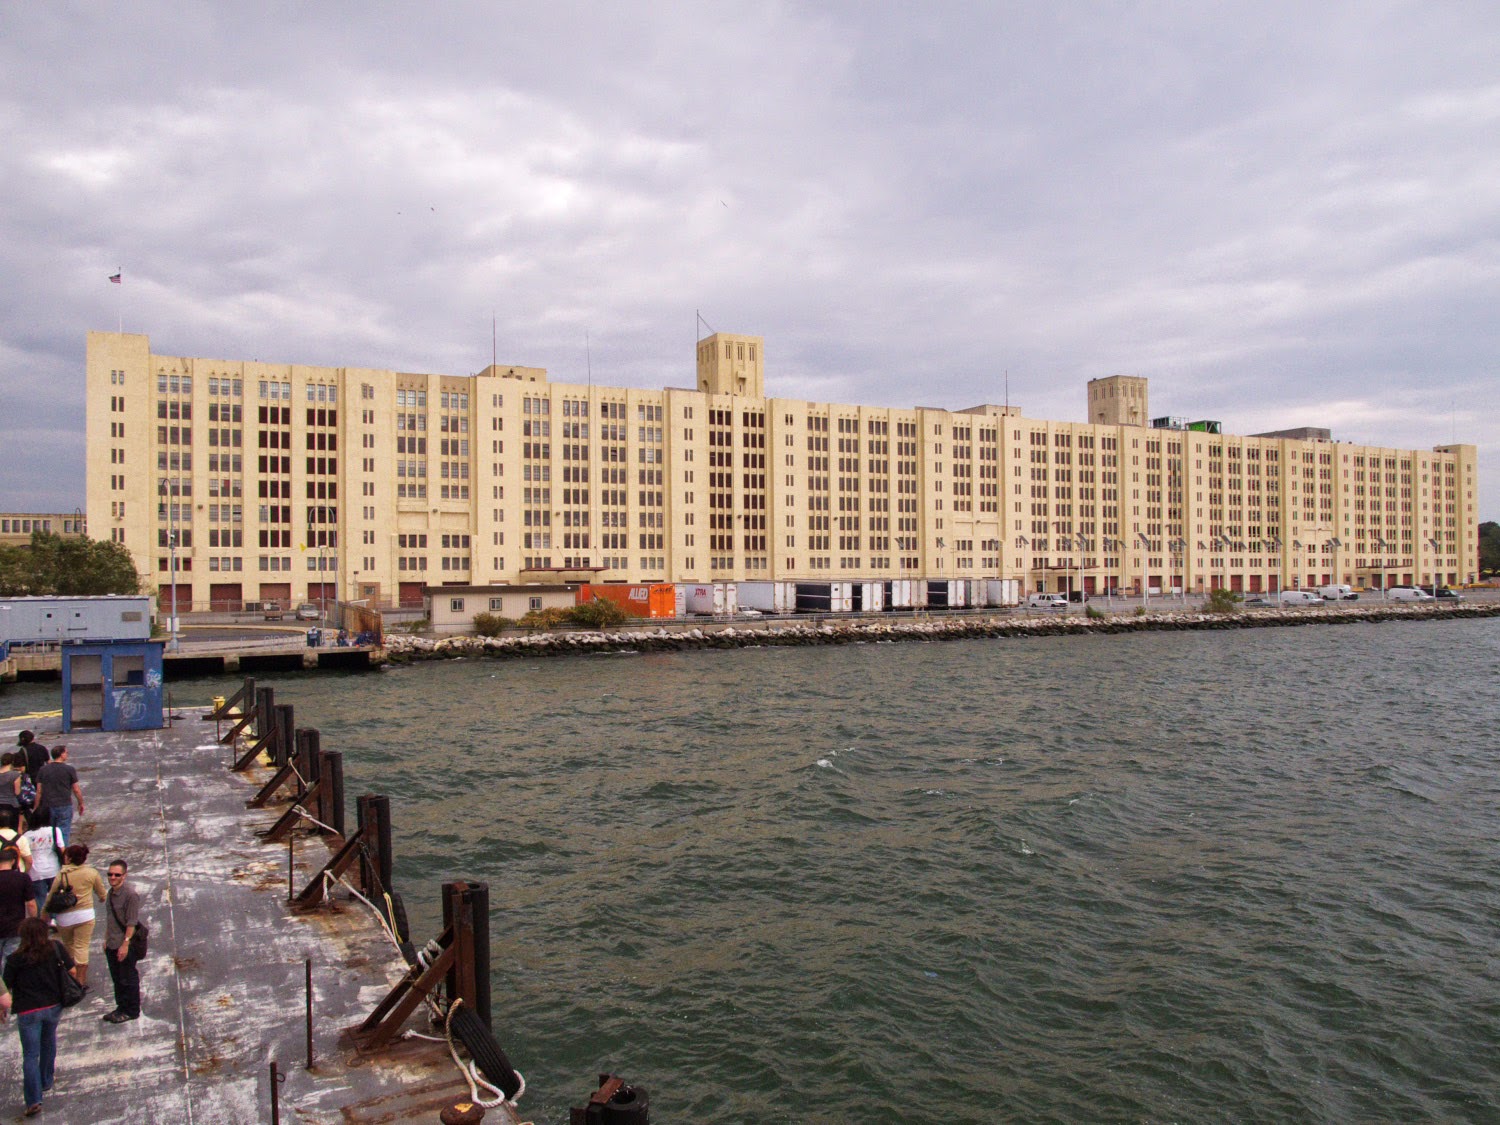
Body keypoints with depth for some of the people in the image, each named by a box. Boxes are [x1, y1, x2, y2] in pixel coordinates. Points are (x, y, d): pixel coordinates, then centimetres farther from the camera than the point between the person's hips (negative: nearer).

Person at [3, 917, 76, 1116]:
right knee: (48, 1043, 26)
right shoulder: (56, 948, -6)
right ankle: (45, 1082, 40)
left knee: (30, 1055, 2)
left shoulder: (15, 959, -12)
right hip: (54, 1006, 3)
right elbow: (72, 971, -1)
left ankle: (34, 1100, -6)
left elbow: (6, 987, -6)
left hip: (28, 1011, -3)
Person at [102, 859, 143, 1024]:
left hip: (125, 946, -8)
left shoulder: (131, 894, -20)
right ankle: (121, 1007, 32)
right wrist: (106, 940, 17)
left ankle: (131, 1011, 17)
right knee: (117, 979, 18)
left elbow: (131, 923, -20)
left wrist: (125, 944, -21)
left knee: (128, 979, 5)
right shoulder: (111, 892, 6)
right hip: (112, 945, 8)